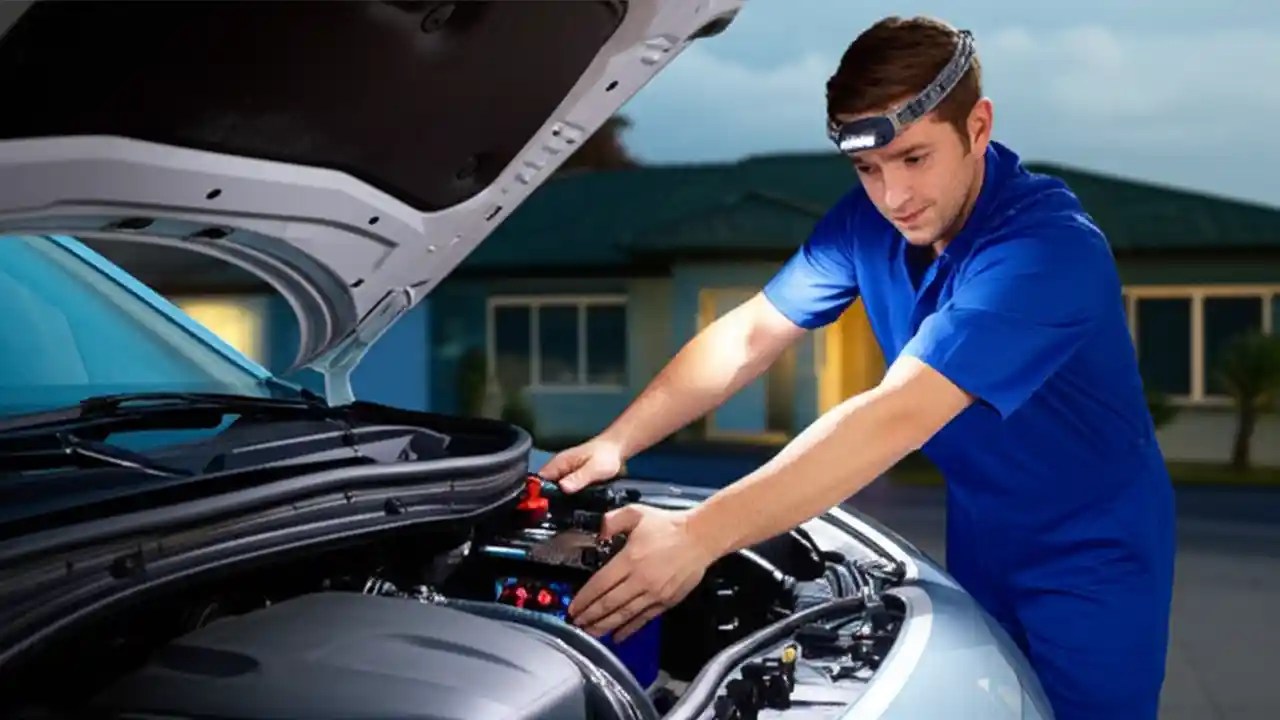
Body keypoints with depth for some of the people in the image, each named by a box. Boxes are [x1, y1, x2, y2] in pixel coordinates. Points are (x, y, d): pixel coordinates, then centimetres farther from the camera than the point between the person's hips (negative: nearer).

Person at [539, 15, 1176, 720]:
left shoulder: (1047, 248, -33)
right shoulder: (868, 221, -9)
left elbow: (895, 417, -41)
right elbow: (747, 334, -3)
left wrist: (700, 536, -48)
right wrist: (614, 442, -16)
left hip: (1089, 562, -6)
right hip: (983, 539, 6)